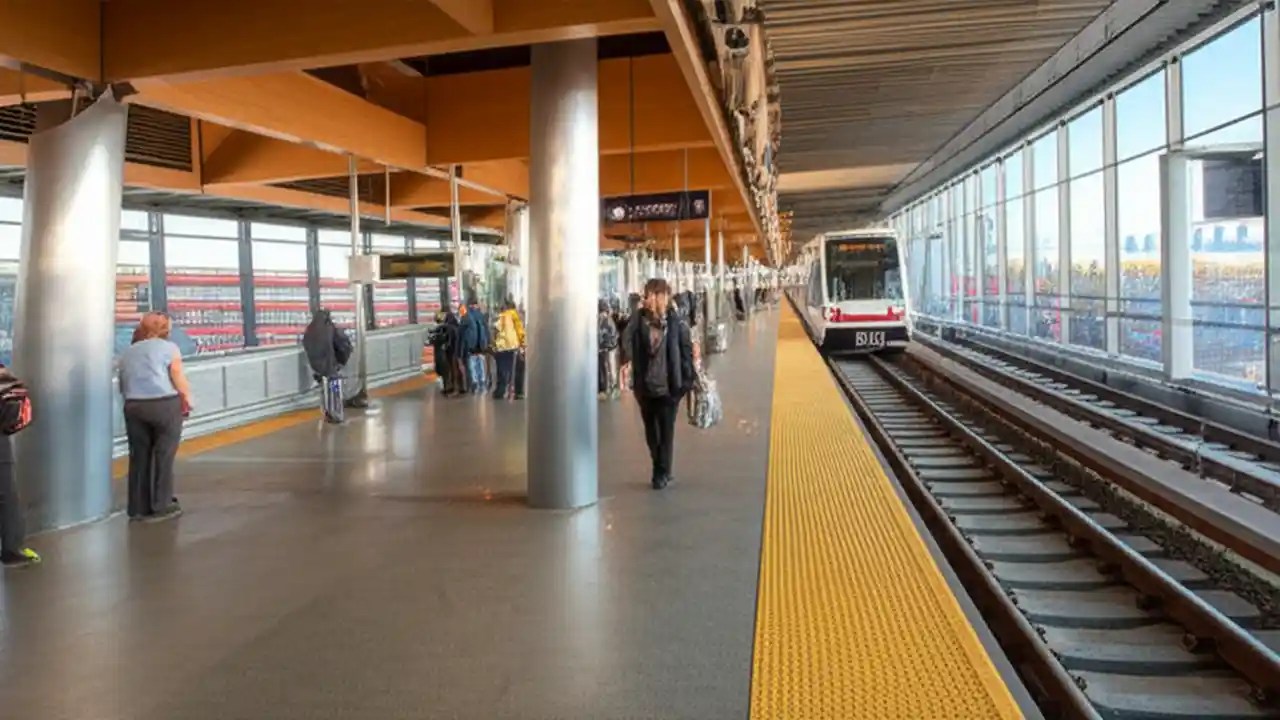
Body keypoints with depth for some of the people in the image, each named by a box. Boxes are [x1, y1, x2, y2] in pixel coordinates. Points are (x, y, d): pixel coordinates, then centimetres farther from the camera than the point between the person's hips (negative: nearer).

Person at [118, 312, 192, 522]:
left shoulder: (127, 352, 16)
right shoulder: (168, 348, -1)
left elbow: (123, 385, 10)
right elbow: (180, 382, -4)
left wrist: (136, 398, 15)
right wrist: (187, 400, 11)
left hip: (133, 406, 5)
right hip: (165, 405, -5)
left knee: (139, 455, 11)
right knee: (164, 456, 4)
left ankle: (138, 507, 15)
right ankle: (161, 506, 9)